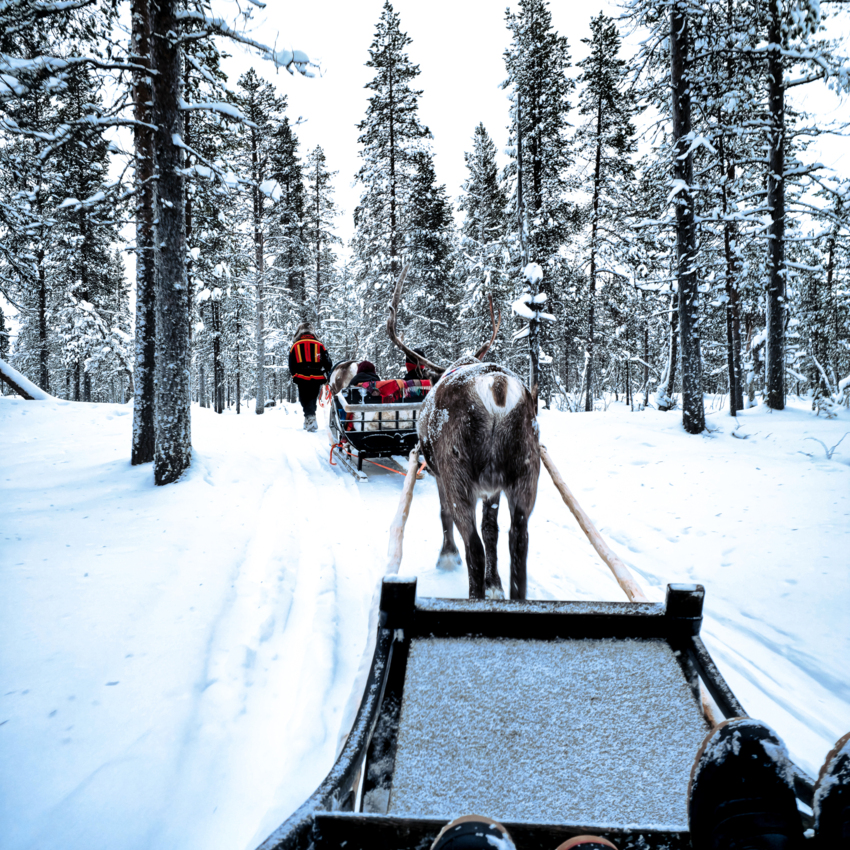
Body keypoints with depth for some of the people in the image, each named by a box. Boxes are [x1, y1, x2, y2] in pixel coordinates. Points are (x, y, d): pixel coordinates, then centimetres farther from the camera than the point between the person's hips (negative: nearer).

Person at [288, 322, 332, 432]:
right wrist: (327, 375, 19)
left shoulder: (295, 346, 6)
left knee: (305, 400, 1)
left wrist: (294, 377, 22)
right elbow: (327, 362, 5)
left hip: (302, 378, -2)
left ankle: (311, 418, -21)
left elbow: (292, 365, 10)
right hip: (317, 378, 2)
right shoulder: (319, 345, 6)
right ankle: (308, 422, 19)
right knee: (312, 399, 15)